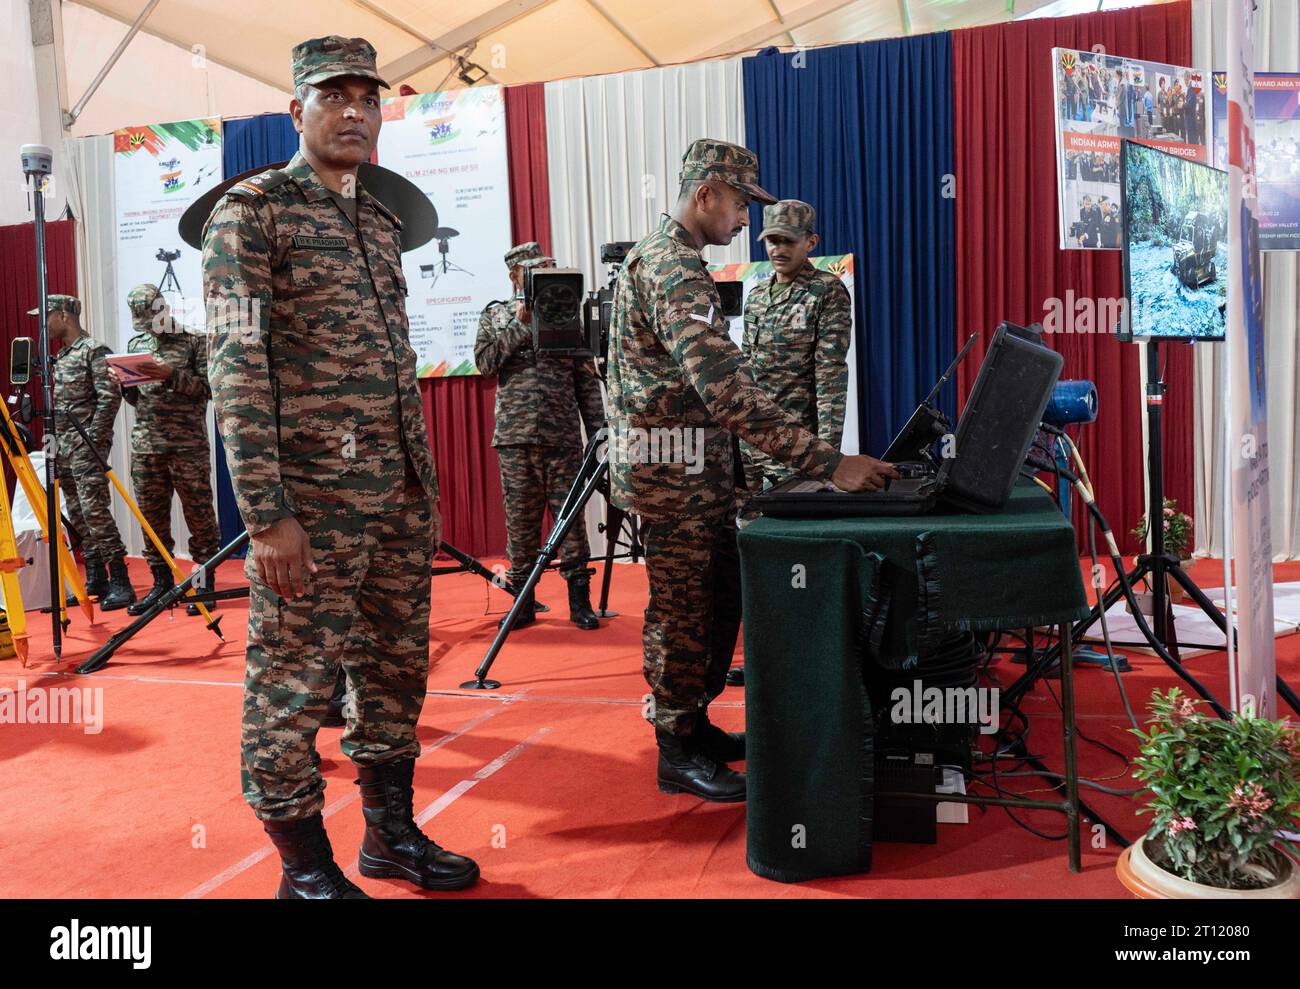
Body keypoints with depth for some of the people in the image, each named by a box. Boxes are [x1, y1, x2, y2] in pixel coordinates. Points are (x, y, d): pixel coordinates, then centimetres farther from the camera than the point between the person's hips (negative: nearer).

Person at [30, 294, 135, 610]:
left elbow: (110, 398, -15)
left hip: (87, 445, -9)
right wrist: (55, 441, 14)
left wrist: (92, 438, -18)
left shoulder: (94, 350, -8)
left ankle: (120, 582, -14)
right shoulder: (60, 356, 18)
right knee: (78, 515, 7)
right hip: (64, 447, 9)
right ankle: (95, 581, 12)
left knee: (94, 509, -15)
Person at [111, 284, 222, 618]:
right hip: (145, 446, 5)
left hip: (188, 445, -5)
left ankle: (206, 583, 6)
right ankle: (162, 582, 17)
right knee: (151, 515, 7)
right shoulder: (135, 344, 17)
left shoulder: (193, 340, 2)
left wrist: (172, 375, -18)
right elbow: (136, 399, 20)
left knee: (199, 513, -2)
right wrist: (124, 382, 0)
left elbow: (208, 388, -6)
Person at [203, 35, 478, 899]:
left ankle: (392, 833, 30)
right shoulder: (252, 211, -5)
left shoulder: (383, 223, 16)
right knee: (293, 682, 3)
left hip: (400, 496, 7)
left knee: (397, 666, 14)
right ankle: (305, 866, 19)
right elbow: (237, 369, -13)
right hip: (311, 499, -7)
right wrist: (268, 515, -19)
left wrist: (428, 485, 16)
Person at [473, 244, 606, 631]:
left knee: (571, 518, -1)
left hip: (564, 437, 0)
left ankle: (579, 599, 7)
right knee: (521, 520, 3)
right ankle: (523, 600, 13)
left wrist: (597, 428, 3)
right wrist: (520, 324, -7)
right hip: (516, 437, 0)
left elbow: (587, 378, 10)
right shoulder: (495, 316, 13)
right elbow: (484, 360, -3)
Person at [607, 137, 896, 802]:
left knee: (718, 598, 17)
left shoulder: (663, 255, 15)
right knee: (684, 611, 0)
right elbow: (726, 391, -30)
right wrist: (828, 464, -32)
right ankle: (677, 754, 14)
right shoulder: (674, 267, -19)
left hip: (697, 466, 10)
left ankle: (694, 723, 30)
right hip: (674, 467, -10)